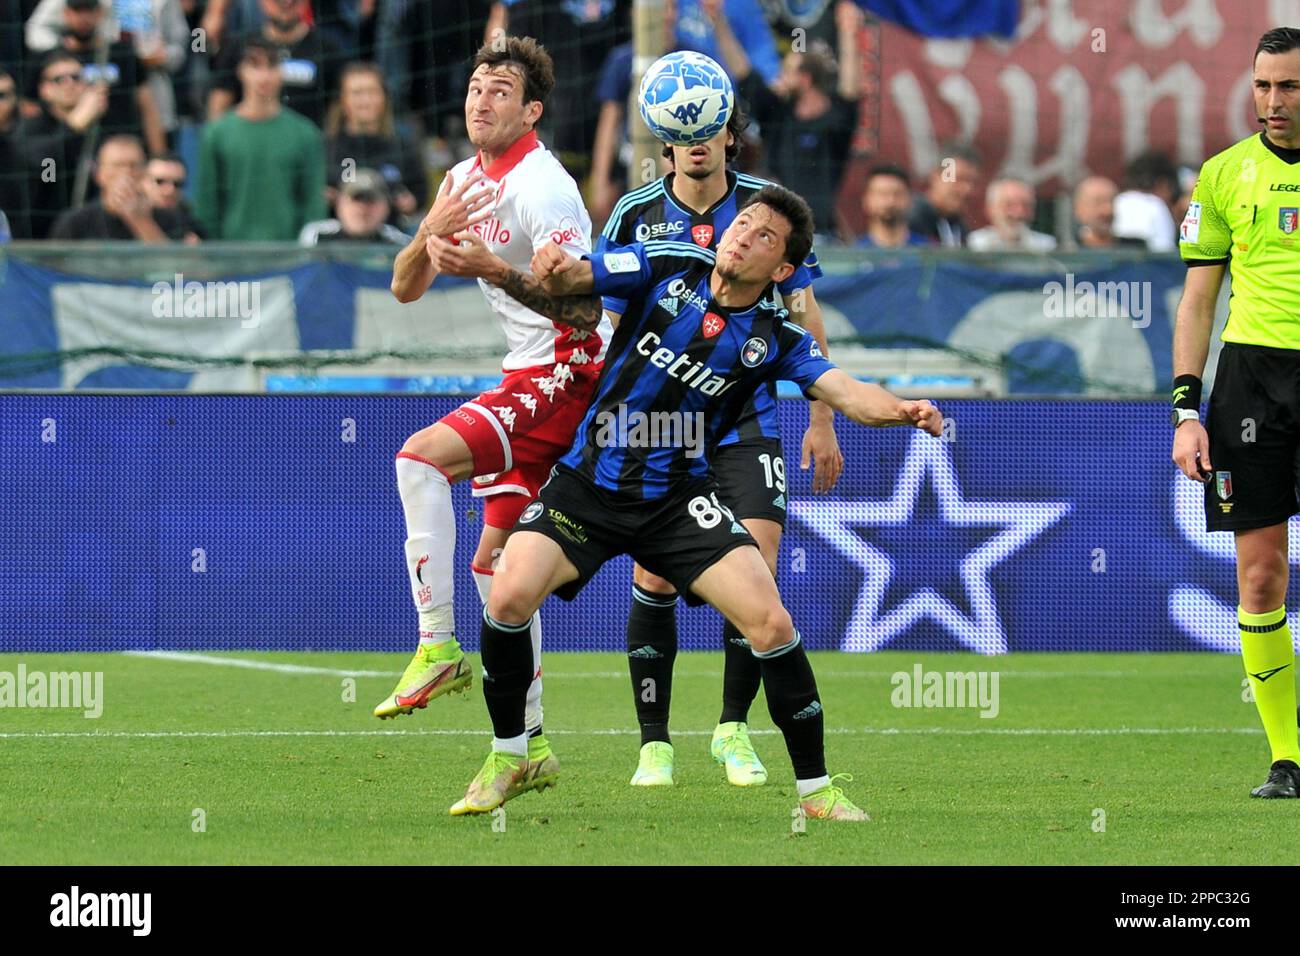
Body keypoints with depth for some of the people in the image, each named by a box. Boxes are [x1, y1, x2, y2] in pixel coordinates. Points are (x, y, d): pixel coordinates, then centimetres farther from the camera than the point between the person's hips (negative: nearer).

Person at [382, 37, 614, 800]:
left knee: (422, 456, -25)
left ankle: (438, 647, -25)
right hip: (530, 375, 10)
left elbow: (586, 306, -23)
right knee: (496, 554, 9)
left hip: (568, 373, -10)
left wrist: (494, 271, -33)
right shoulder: (466, 180, 12)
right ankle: (530, 743, 13)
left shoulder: (542, 187, -16)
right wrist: (430, 231, -10)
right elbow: (406, 288, 10)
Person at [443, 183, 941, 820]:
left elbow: (847, 393, -13)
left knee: (771, 623, -15)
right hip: (588, 483, 0)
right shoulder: (667, 269, -3)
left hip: (679, 500, 0)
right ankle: (507, 758, 3)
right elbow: (565, 280, -7)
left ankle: (815, 787, 3)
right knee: (509, 596, -22)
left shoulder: (774, 339, -3)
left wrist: (903, 411, -34)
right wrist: (553, 270, -32)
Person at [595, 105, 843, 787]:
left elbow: (804, 314, 6)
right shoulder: (635, 215, -2)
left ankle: (734, 729, 7)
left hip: (747, 421, 0)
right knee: (653, 579, -6)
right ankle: (654, 744, 7)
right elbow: (611, 327, 6)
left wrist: (822, 422, 5)